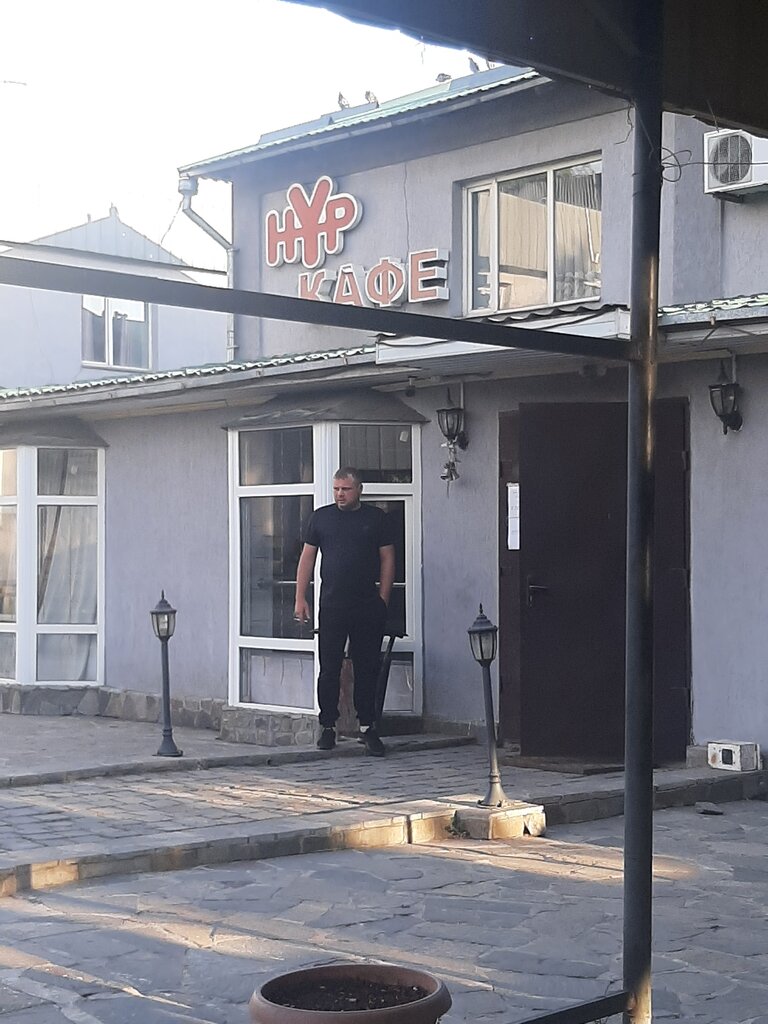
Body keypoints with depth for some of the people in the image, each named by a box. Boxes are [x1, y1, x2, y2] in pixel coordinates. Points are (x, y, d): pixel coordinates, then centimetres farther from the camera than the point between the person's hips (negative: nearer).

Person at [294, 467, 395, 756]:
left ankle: (367, 727, 11)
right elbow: (307, 558, 9)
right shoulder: (321, 517, 8)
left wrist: (383, 598, -1)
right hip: (331, 607, 0)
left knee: (367, 669, 4)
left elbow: (387, 558, 7)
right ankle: (328, 727, 11)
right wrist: (300, 598, 2)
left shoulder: (376, 518, 6)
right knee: (329, 670, 1)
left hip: (368, 607, 0)